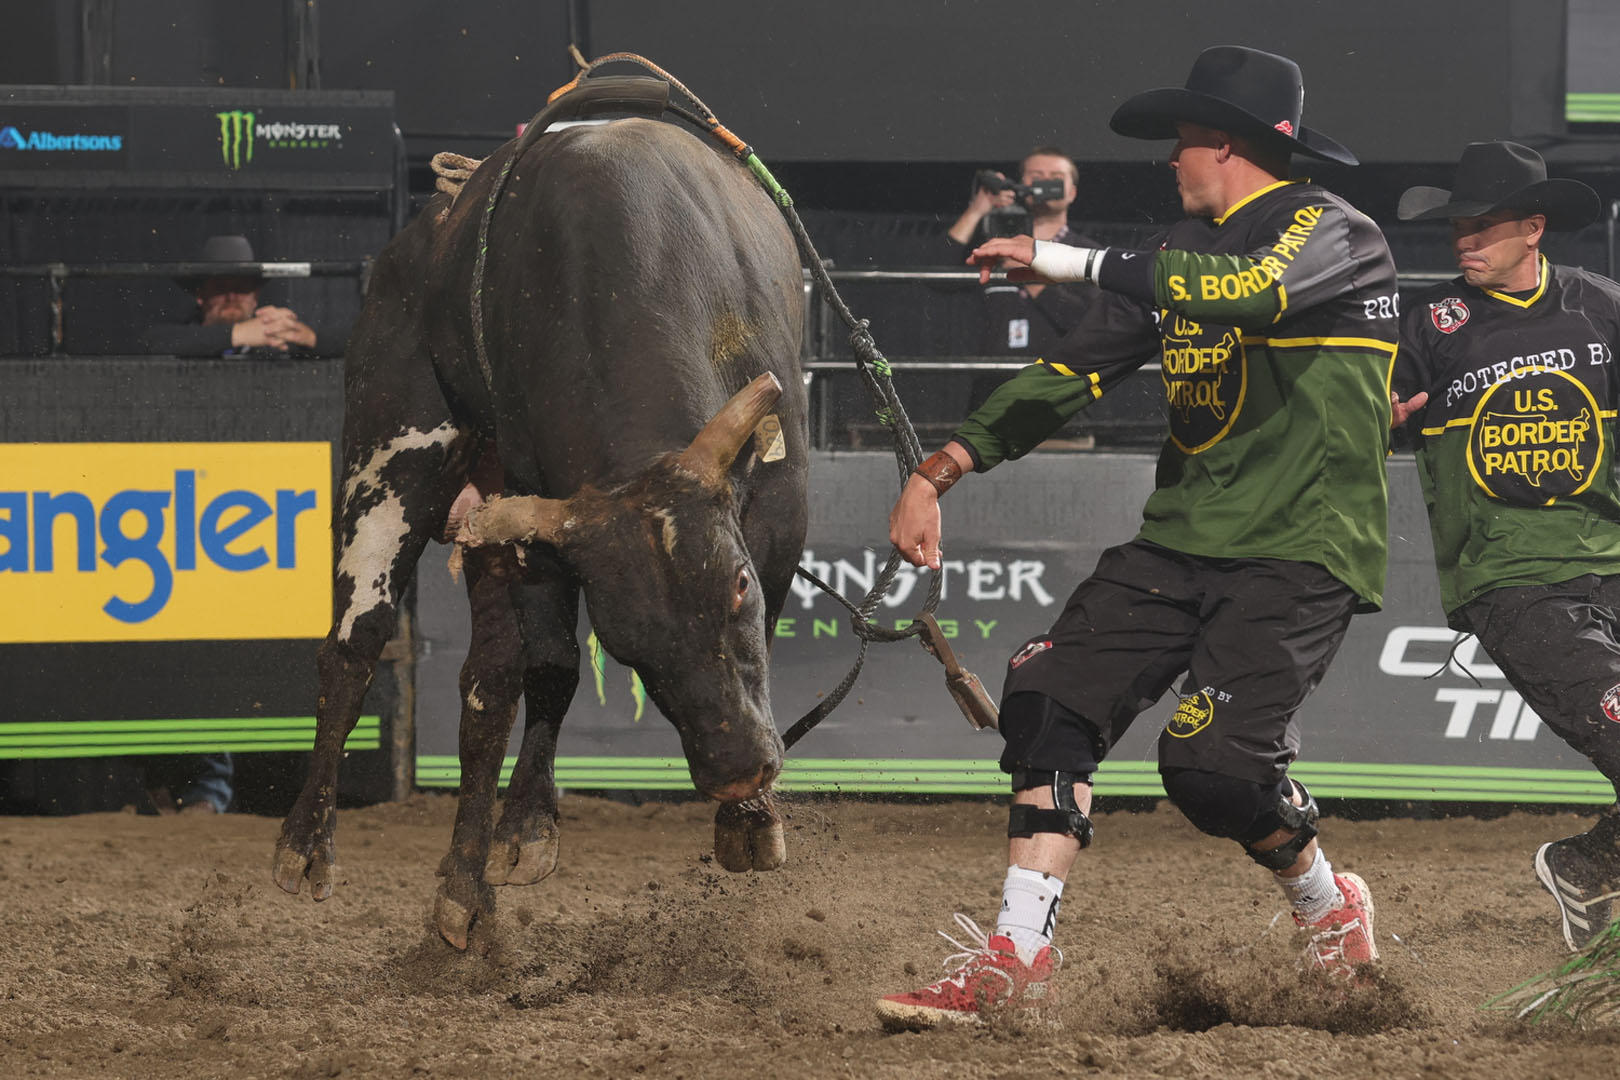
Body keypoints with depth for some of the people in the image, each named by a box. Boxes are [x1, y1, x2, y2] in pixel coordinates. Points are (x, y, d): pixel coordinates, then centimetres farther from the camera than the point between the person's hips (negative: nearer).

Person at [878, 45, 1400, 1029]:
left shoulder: (1336, 232, -8)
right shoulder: (1182, 254, 15)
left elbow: (1253, 290, -29)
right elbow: (1076, 371, 13)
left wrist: (1076, 263, -24)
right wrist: (940, 473, 3)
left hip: (1302, 551, -7)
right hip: (1182, 541, 7)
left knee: (1211, 757, -21)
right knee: (1049, 693, -9)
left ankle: (1331, 909, 9)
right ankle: (1015, 956, -6)